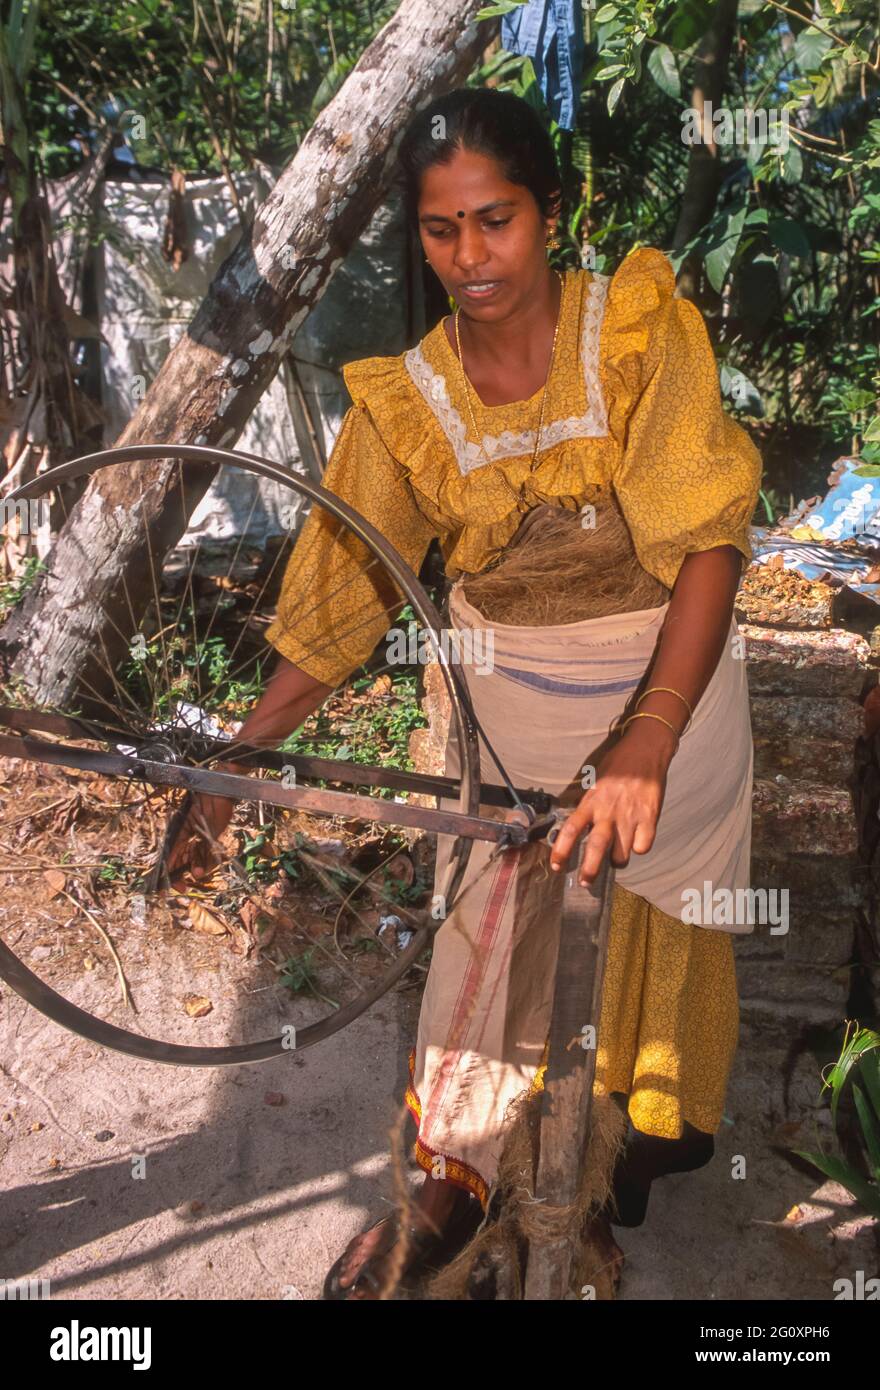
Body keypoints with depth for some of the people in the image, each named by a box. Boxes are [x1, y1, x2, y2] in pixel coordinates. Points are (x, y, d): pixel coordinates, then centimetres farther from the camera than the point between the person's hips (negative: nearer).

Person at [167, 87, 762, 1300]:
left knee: (660, 915, 15)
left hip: (667, 681, -1)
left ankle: (668, 1119, 44)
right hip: (511, 695, 2)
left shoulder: (638, 326, -19)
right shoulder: (407, 400, -11)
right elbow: (346, 594, -6)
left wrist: (646, 745, -39)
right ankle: (449, 1180, 31)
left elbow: (710, 541, -27)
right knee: (487, 932, 7)